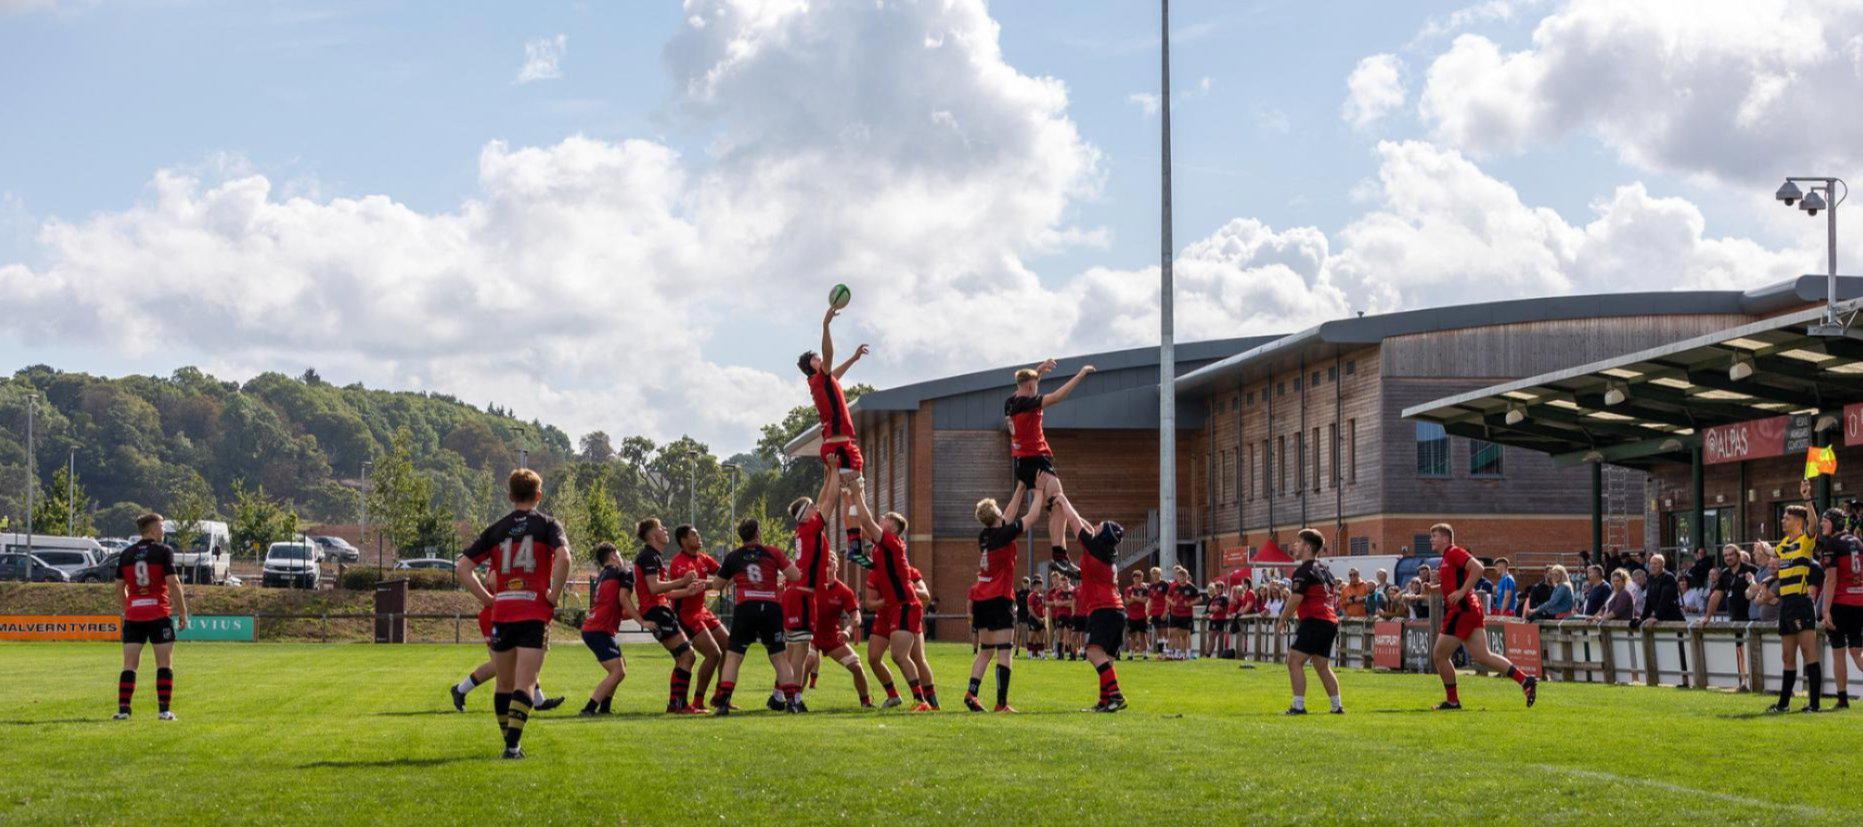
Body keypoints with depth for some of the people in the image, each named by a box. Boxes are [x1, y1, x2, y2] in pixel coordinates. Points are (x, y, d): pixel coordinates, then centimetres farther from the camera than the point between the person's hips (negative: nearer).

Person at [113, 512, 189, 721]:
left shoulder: (126, 554, 9)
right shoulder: (164, 550, -5)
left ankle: (123, 709, -3)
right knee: (164, 663, 2)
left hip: (133, 615, 4)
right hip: (160, 615, -3)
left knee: (130, 665, 4)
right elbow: (173, 583, -10)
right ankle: (164, 710, -2)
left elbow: (120, 588, 11)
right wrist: (183, 613, -5)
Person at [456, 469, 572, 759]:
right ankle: (513, 744, -17)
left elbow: (462, 567, 5)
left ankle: (510, 741, 22)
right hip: (535, 615, -3)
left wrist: (487, 597, 8)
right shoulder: (548, 525, 1)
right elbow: (563, 558, -19)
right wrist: (554, 594, -8)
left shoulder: (496, 529, 10)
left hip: (501, 614, 3)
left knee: (504, 684, 16)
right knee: (524, 684, -5)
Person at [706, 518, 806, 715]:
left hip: (744, 609, 0)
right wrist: (788, 562, 22)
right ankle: (792, 700, 2)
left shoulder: (733, 557, 10)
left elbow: (717, 585, 19)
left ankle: (723, 701, -8)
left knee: (733, 657, 4)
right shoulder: (773, 553, 7)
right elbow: (796, 575, 2)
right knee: (779, 657, 10)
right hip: (771, 608, 0)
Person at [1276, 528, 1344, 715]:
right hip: (1330, 621, 10)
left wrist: (1282, 620, -6)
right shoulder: (1323, 569, 18)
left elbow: (1295, 599, -16)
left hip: (1315, 621, -10)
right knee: (1322, 666, 17)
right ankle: (1337, 706, 17)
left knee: (1294, 661, -10)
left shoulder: (1304, 571, -10)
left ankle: (1299, 706, -16)